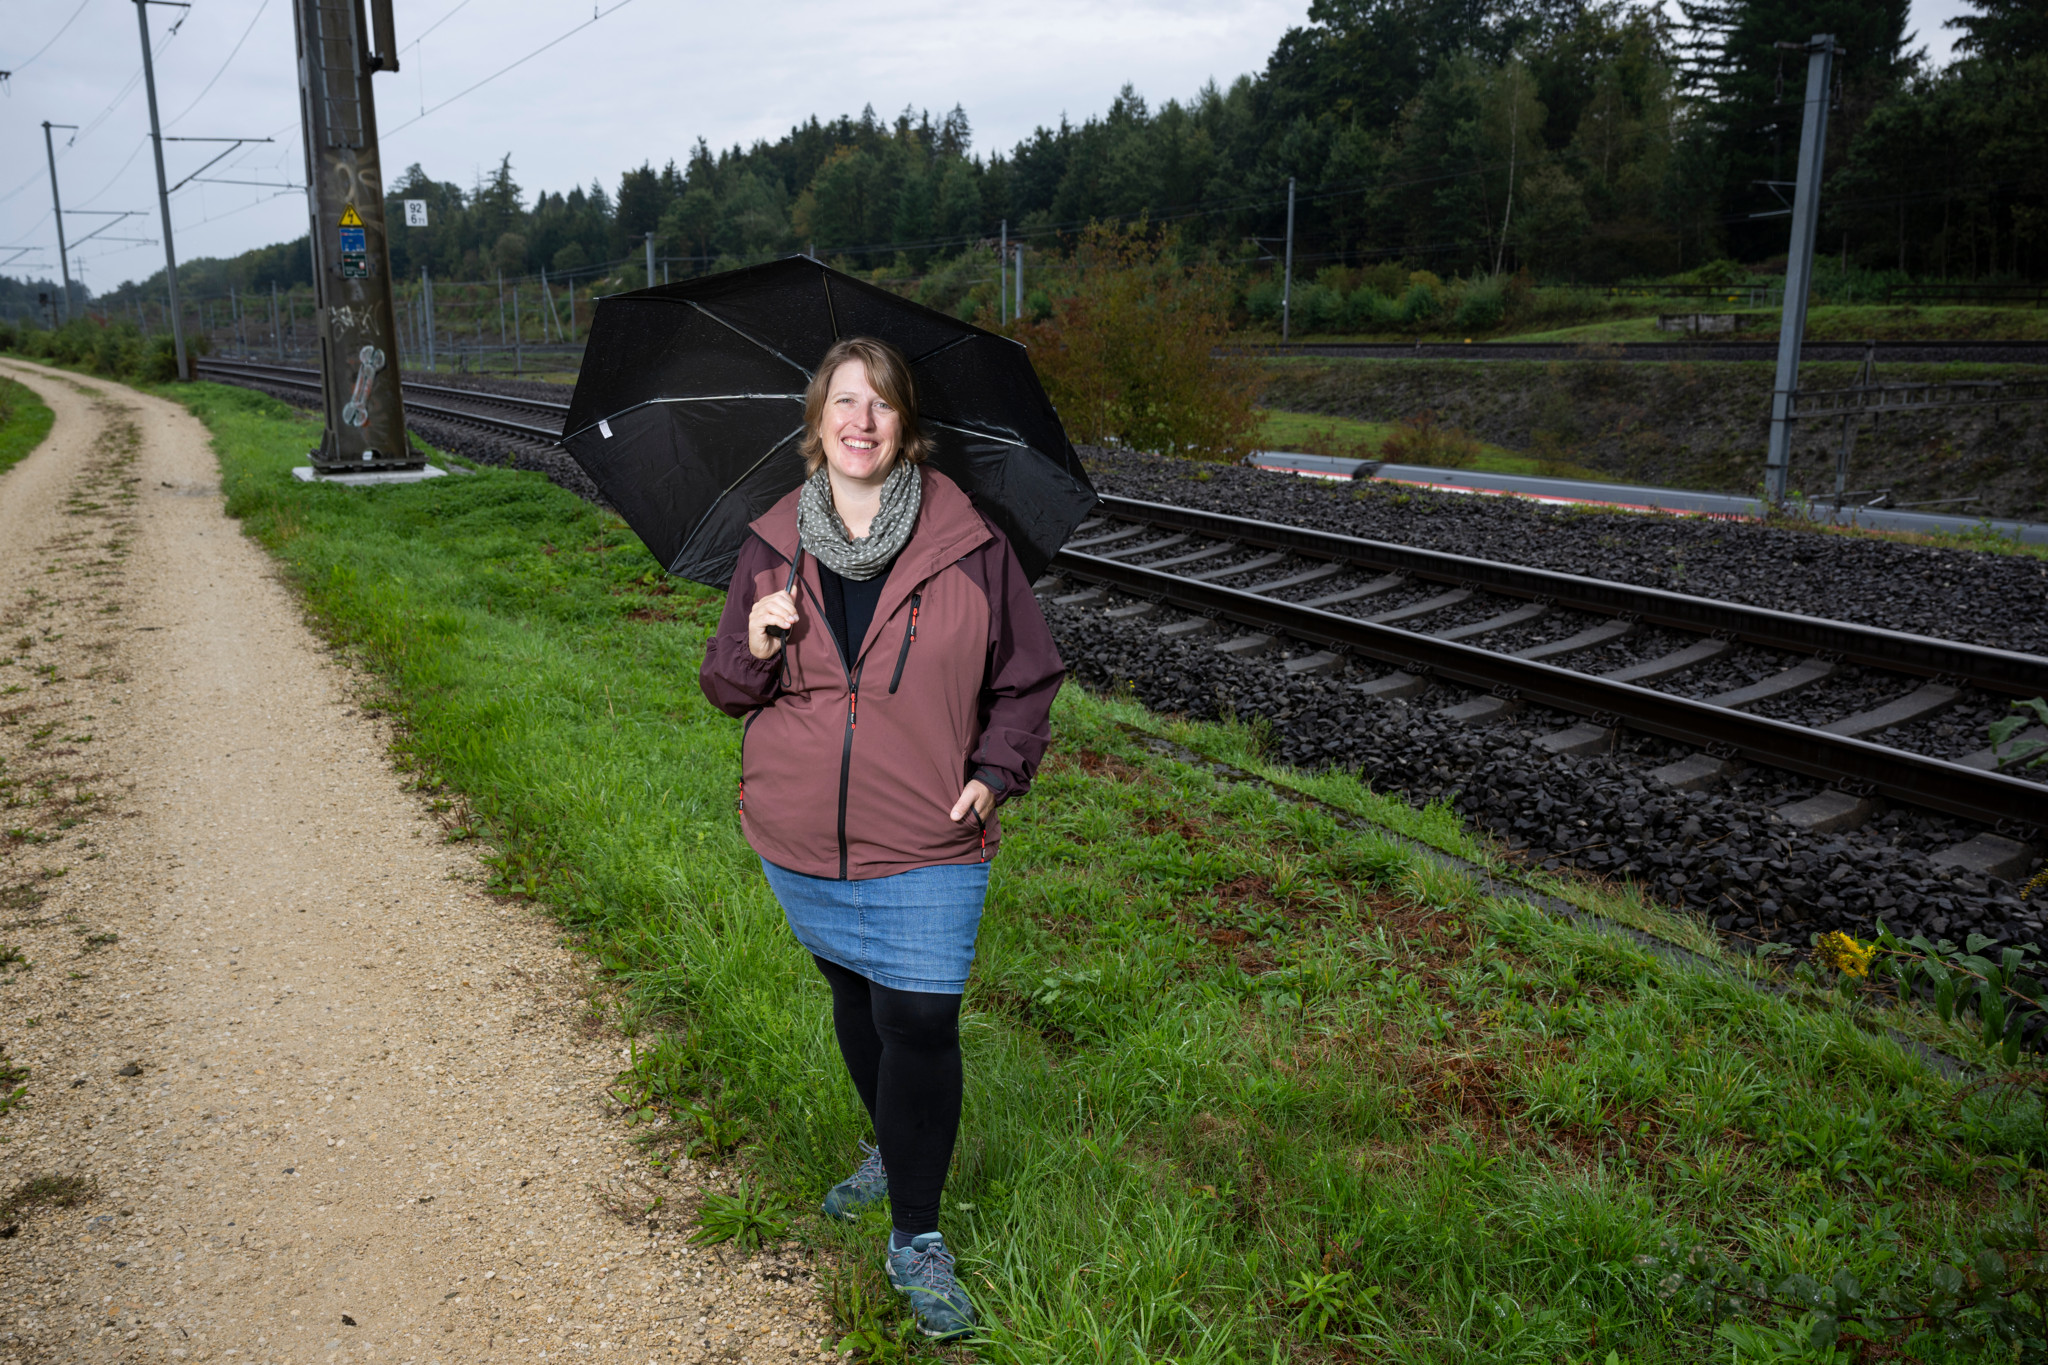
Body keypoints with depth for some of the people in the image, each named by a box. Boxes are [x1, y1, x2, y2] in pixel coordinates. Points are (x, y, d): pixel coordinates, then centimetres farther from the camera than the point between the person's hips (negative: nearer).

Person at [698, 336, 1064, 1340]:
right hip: (800, 838, 3)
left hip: (926, 844, -3)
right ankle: (892, 1147, 46)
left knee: (920, 1025, -4)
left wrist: (996, 772, -9)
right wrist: (753, 646, -16)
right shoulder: (772, 548, 1)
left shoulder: (968, 545, -7)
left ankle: (917, 1239, 14)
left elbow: (1028, 676, 3)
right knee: (853, 1000, 20)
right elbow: (727, 691, 6)